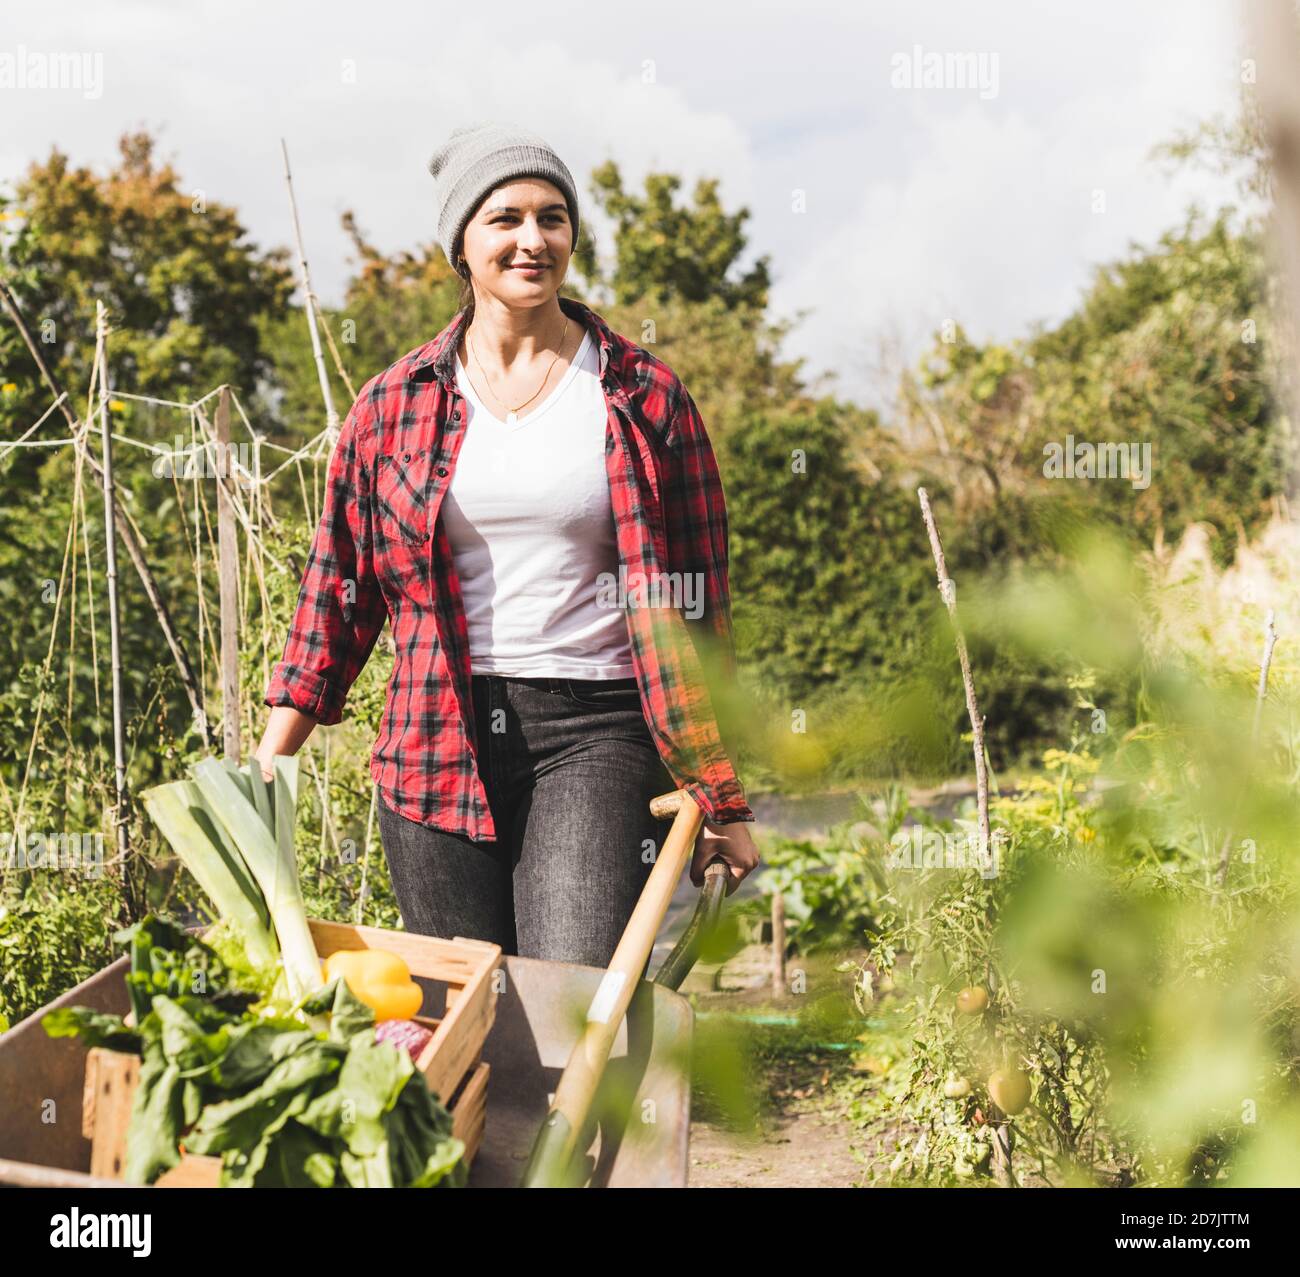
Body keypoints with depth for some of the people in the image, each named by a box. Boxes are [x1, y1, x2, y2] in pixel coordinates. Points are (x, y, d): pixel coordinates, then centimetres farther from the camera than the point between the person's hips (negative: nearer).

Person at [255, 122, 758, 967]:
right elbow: (339, 586, 12)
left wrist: (723, 798, 4)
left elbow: (692, 605, 5)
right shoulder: (394, 406, 8)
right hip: (438, 748, 2)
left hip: (595, 733, -2)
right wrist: (270, 762, 6)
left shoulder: (644, 398, 4)